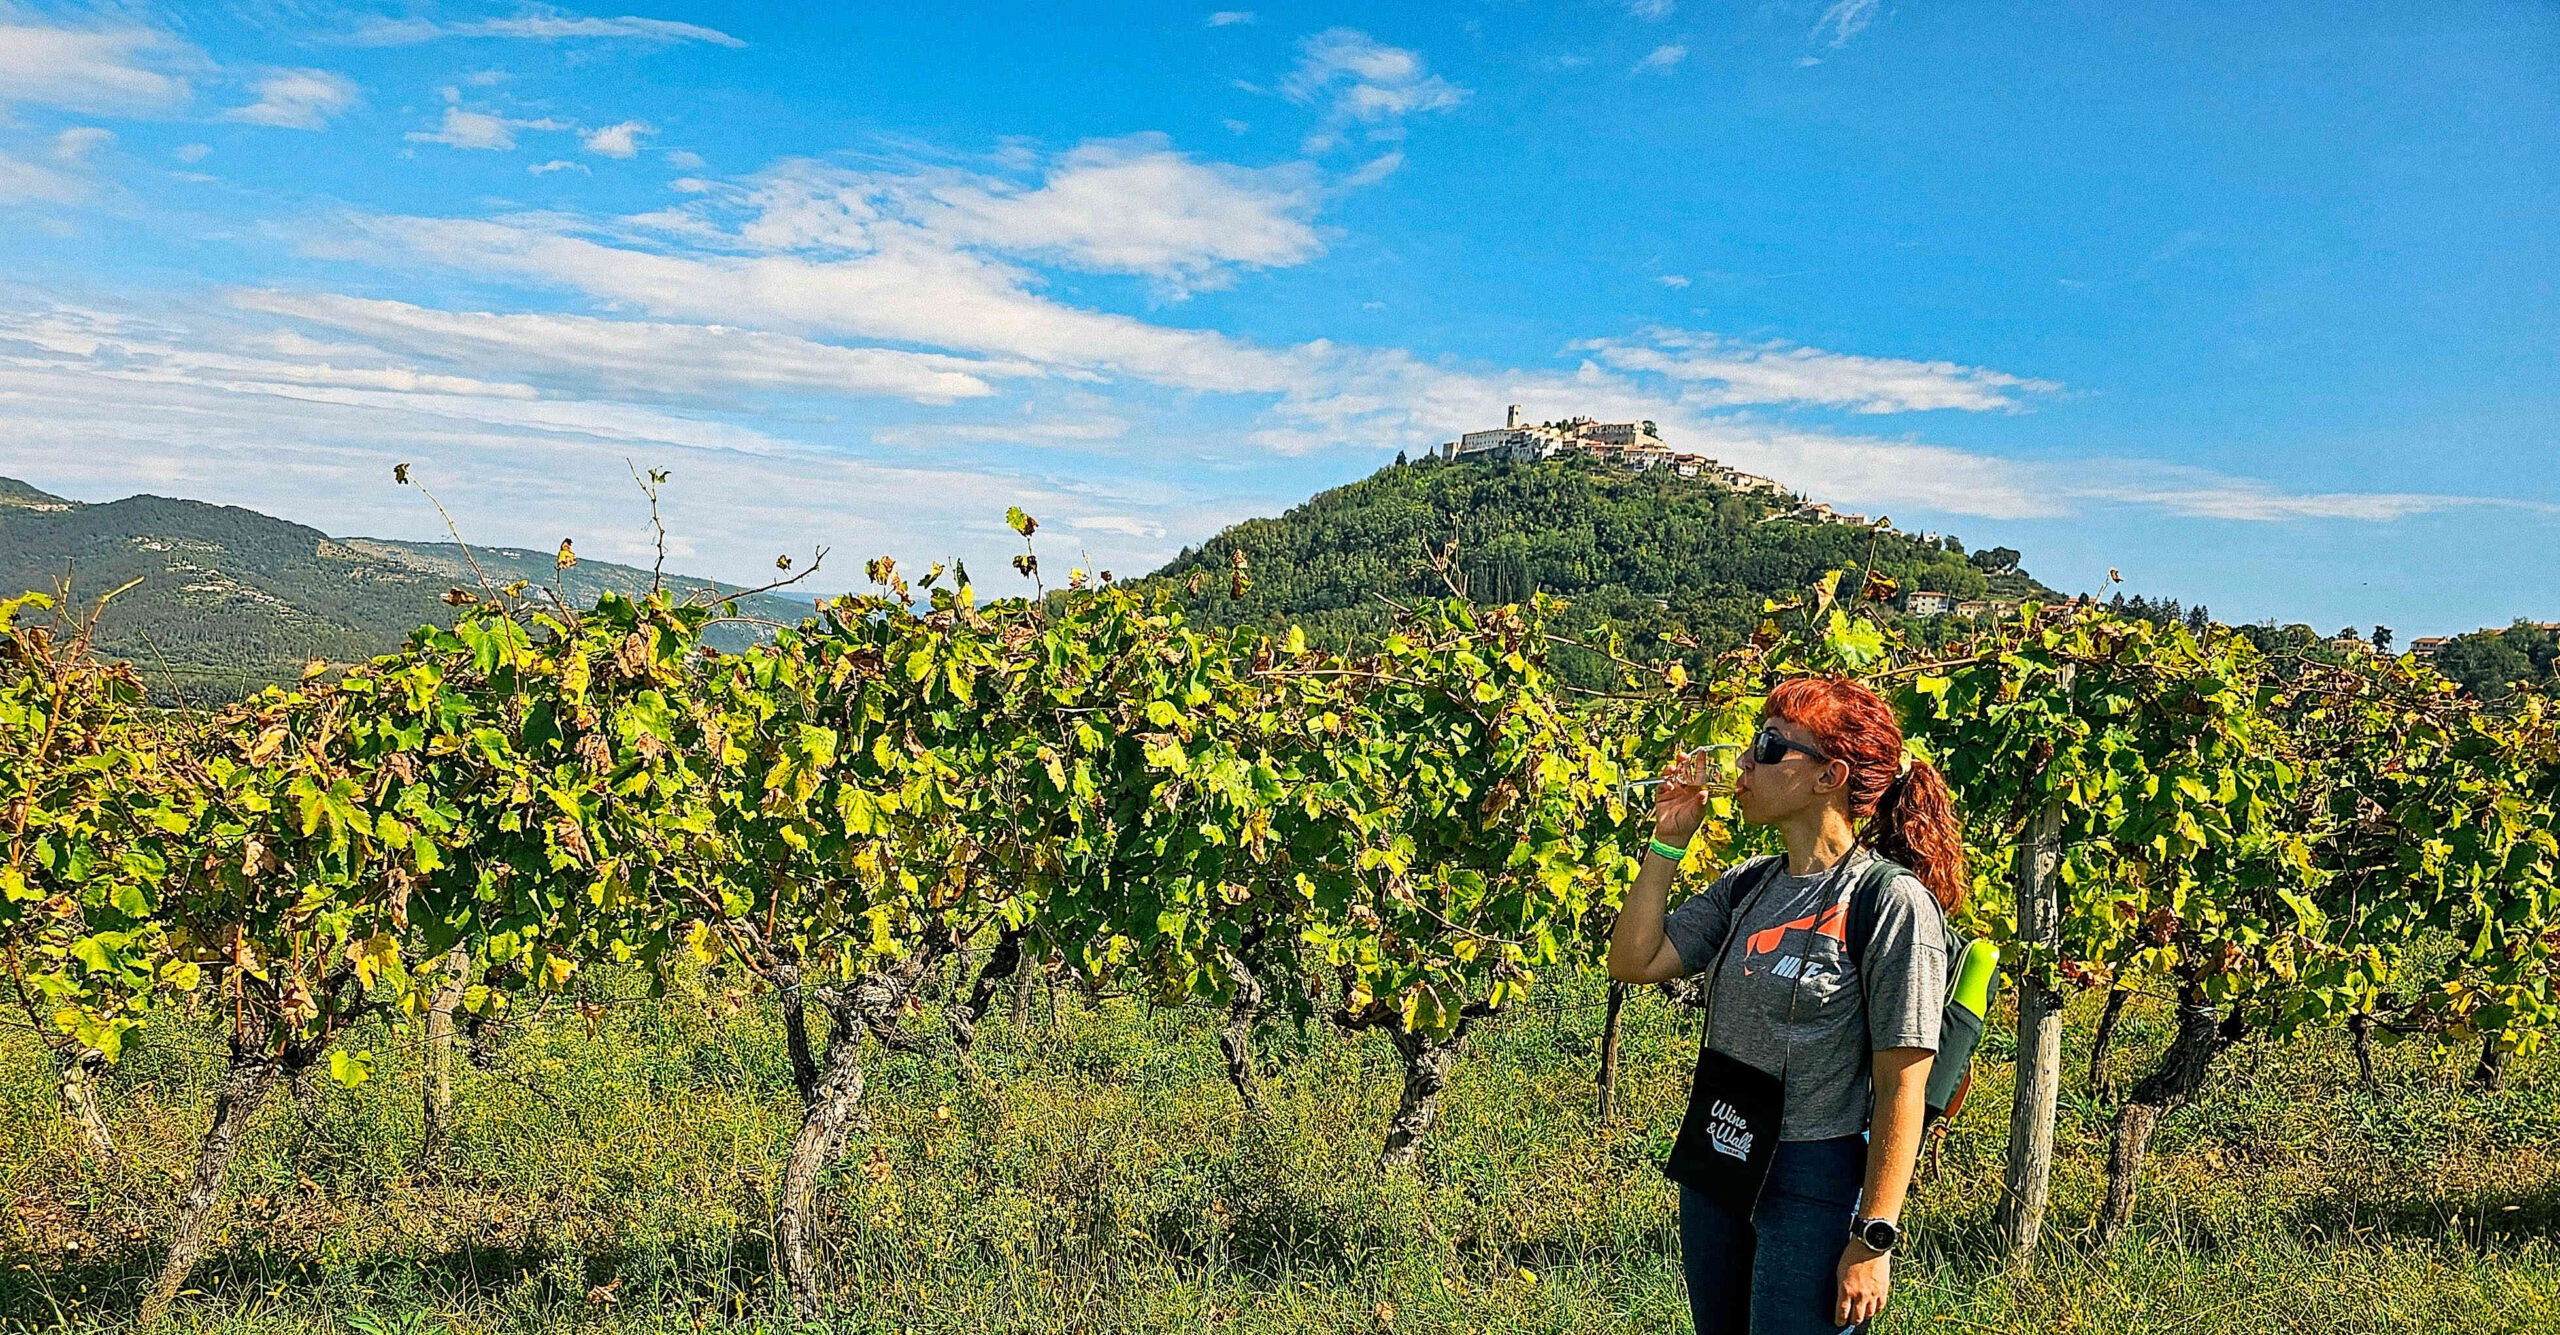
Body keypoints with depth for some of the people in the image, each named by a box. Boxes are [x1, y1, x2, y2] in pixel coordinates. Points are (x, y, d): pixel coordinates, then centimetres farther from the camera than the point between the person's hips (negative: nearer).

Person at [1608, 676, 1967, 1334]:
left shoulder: (1891, 901, -15)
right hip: (1716, 1163, 7)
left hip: (1815, 1182, -7)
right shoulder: (1748, 885, 5)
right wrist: (1668, 842, -3)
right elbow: (1632, 962, 2)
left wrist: (1873, 1241, -17)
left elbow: (1900, 1088, -16)